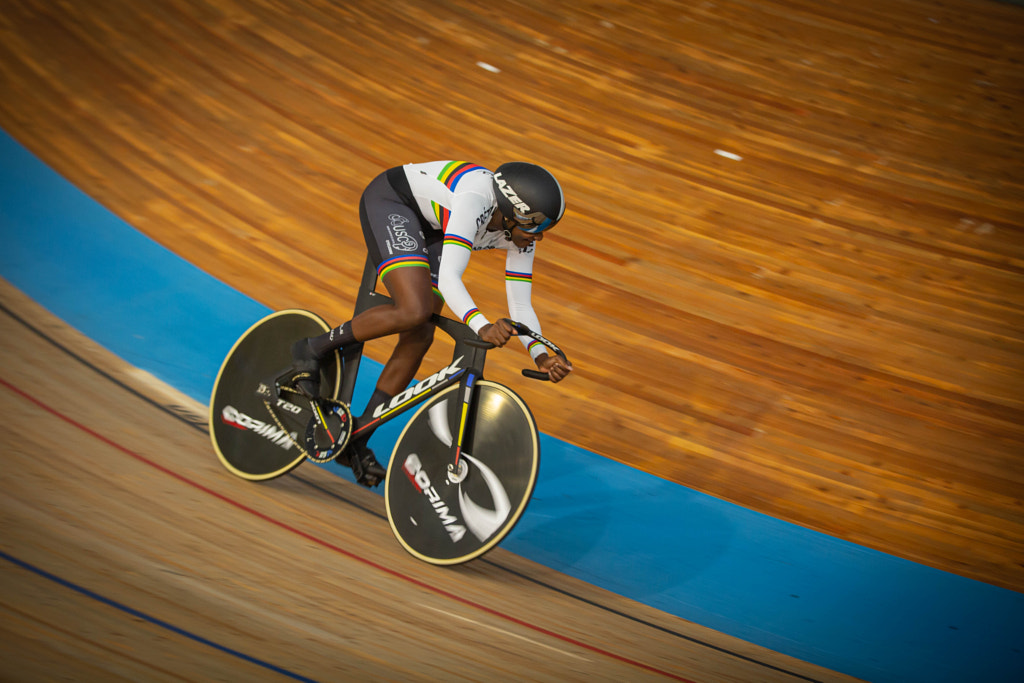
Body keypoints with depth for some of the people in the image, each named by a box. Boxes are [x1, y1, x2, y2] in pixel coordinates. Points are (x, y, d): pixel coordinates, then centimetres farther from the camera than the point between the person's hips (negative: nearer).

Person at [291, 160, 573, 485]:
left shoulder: (521, 231, -13)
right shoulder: (475, 201, -36)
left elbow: (521, 306, -9)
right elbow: (449, 278, -44)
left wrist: (541, 355, -26)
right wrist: (482, 327, -59)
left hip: (429, 229, 8)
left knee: (420, 337, -4)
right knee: (415, 310, -29)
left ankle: (356, 438, 8)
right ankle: (314, 349, -7)